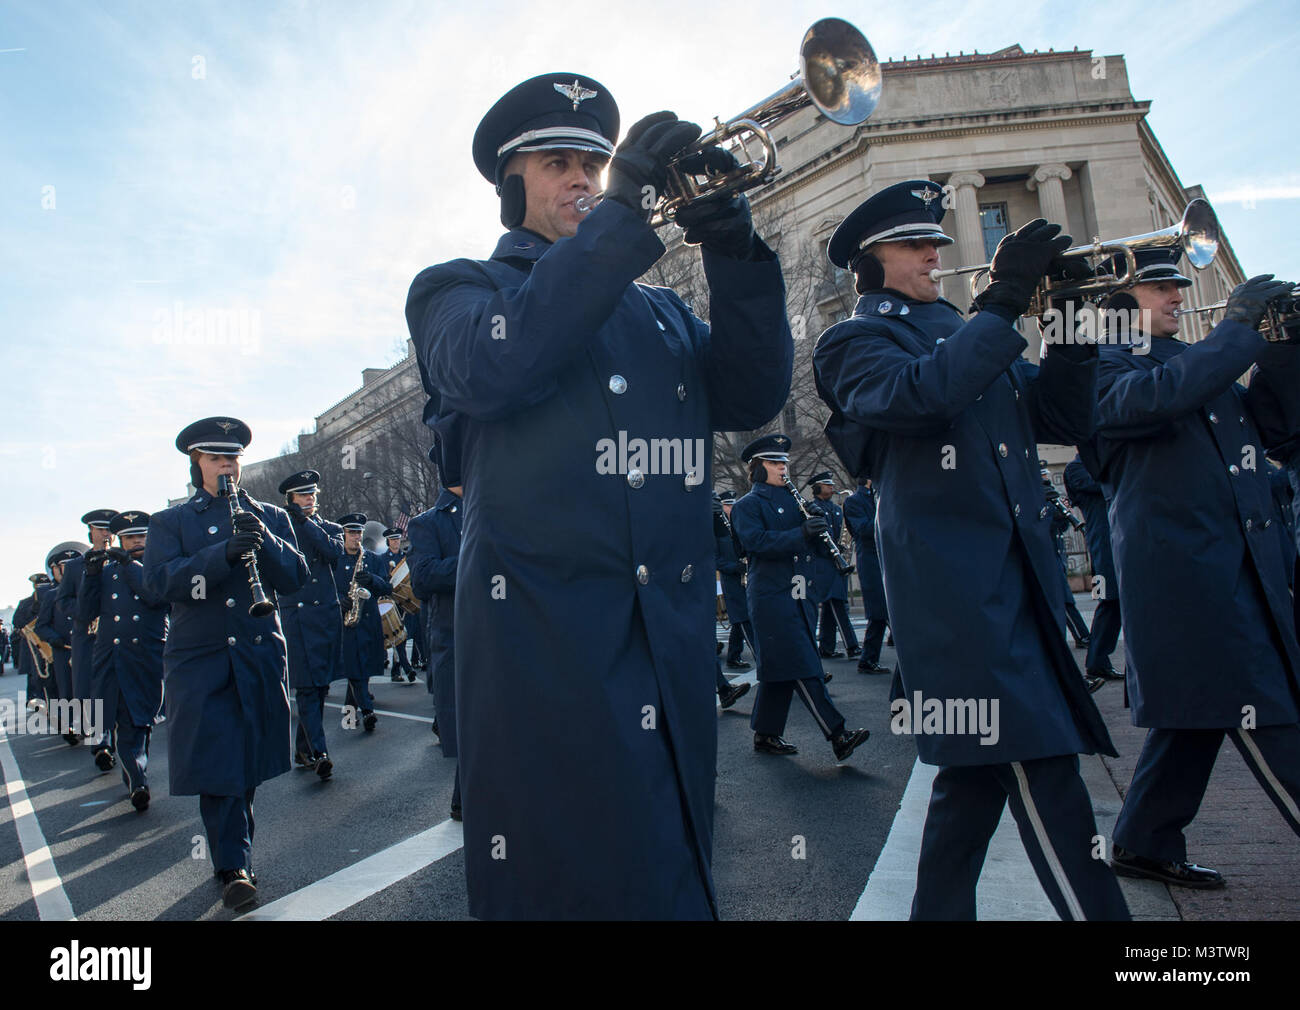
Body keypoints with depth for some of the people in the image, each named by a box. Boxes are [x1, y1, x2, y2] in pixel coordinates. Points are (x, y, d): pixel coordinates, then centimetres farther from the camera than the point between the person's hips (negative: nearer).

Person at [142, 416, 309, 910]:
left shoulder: (270, 516, 13)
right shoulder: (170, 522, 8)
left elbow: (296, 576, 2)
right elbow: (159, 580, -10)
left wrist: (264, 541, -17)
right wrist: (225, 552, -25)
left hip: (261, 655, 2)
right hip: (199, 659, -2)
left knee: (247, 762, 9)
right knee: (217, 761, -8)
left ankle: (233, 859, 27)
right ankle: (234, 867, 0)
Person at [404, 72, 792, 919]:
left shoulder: (659, 309, 21)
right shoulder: (460, 289, 9)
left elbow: (752, 398, 7)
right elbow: (488, 369, -15)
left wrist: (733, 247, -7)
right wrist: (624, 215, -17)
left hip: (674, 640, 5)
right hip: (544, 635, -4)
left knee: (676, 884, 15)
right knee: (568, 883, 0)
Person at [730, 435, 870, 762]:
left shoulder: (792, 500, 20)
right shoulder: (747, 505, -1)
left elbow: (812, 543, 20)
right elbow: (756, 541, -18)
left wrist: (819, 527, -3)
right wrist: (801, 533, -27)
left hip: (801, 596, 7)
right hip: (773, 596, -7)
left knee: (780, 668, 10)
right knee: (802, 667, -9)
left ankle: (765, 735, 18)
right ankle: (837, 735, -12)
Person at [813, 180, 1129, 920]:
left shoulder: (969, 335, 25)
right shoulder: (858, 341, 4)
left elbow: (1068, 421, 17)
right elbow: (917, 394, -20)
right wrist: (1005, 300, -15)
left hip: (1016, 574, 8)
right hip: (953, 578, -8)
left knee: (981, 769, 12)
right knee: (1042, 773, -12)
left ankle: (940, 909, 25)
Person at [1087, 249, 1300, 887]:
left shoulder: (1196, 358, 23)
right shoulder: (1103, 367, -3)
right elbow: (1158, 397, -25)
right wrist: (1238, 325, -13)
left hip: (1242, 565, 9)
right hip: (1181, 566, -9)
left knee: (1195, 714, 14)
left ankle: (1144, 845, 26)